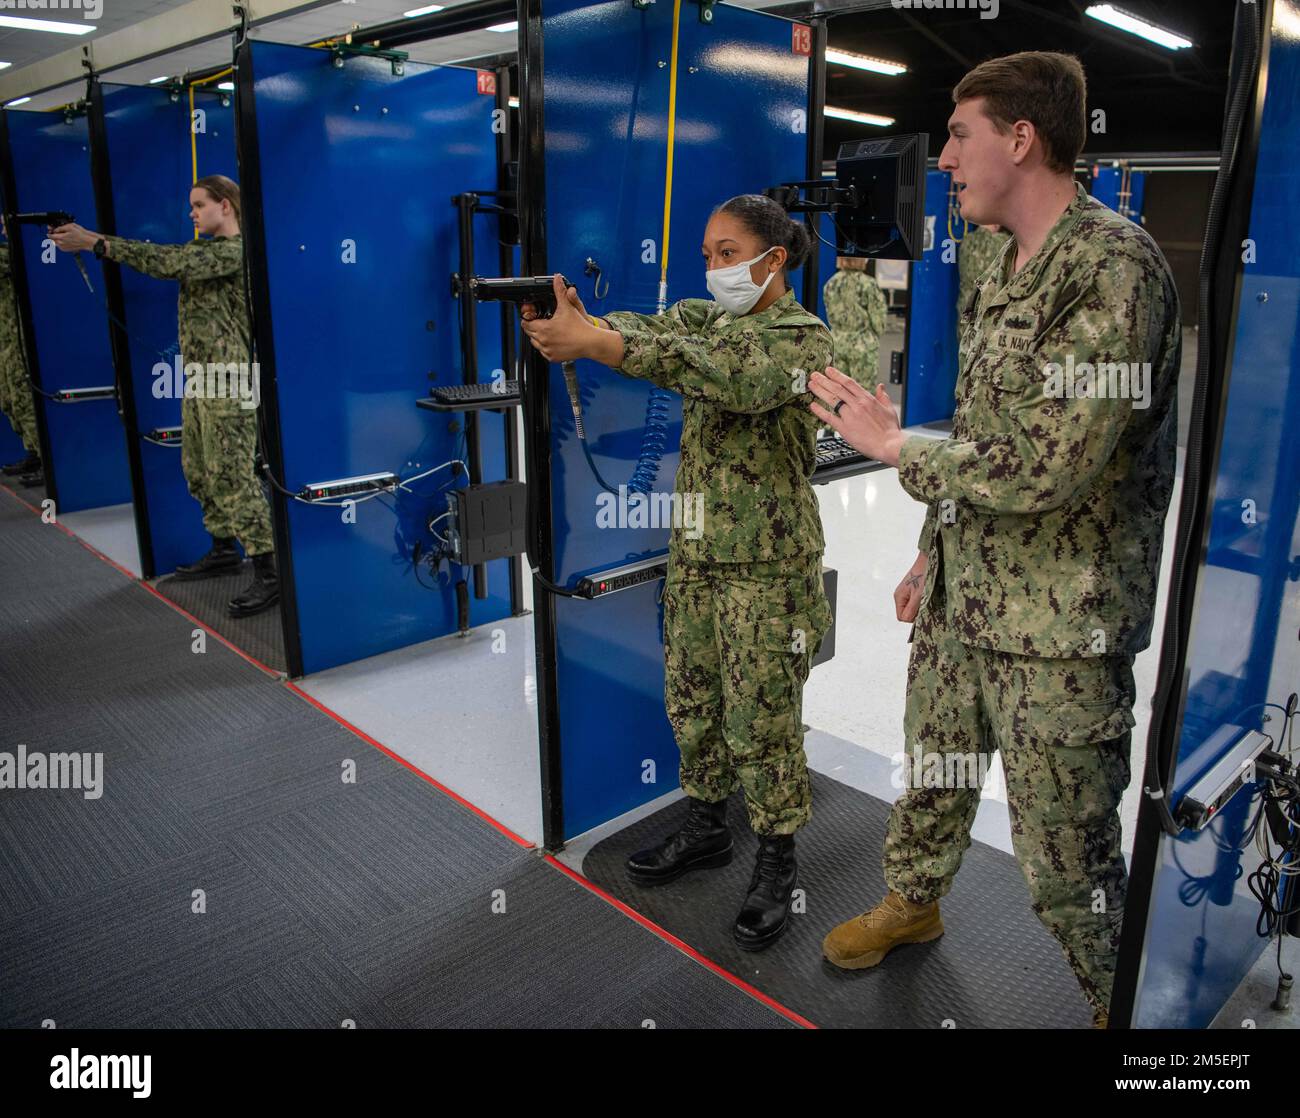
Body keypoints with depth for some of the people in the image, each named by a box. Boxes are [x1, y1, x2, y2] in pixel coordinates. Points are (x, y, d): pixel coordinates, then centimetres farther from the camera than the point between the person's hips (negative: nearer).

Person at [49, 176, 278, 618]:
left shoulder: (236, 249, -12)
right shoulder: (203, 248, 18)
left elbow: (168, 263, -20)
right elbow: (165, 256, 11)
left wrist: (95, 242, -20)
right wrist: (92, 239, 0)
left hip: (228, 380, -9)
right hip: (197, 376, 10)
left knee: (232, 475, -11)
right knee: (199, 470, 14)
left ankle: (269, 573, -9)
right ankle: (223, 549, 26)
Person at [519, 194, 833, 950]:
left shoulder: (804, 338, -11)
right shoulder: (704, 318, 12)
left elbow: (733, 376, -30)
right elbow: (641, 330, -7)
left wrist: (594, 343, -38)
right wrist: (575, 325, -31)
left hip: (769, 565, -7)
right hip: (695, 550, 7)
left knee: (762, 719, 2)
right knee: (692, 702, 16)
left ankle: (778, 862, 20)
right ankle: (706, 829, 35)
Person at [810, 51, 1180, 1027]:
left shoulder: (1113, 267, -19)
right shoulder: (1007, 269, 11)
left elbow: (1047, 463, -26)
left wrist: (895, 444, -15)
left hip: (1060, 625, -8)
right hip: (963, 597, 9)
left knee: (1065, 851, 6)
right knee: (933, 771, 25)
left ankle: (1121, 1001, 33)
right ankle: (912, 903, 50)